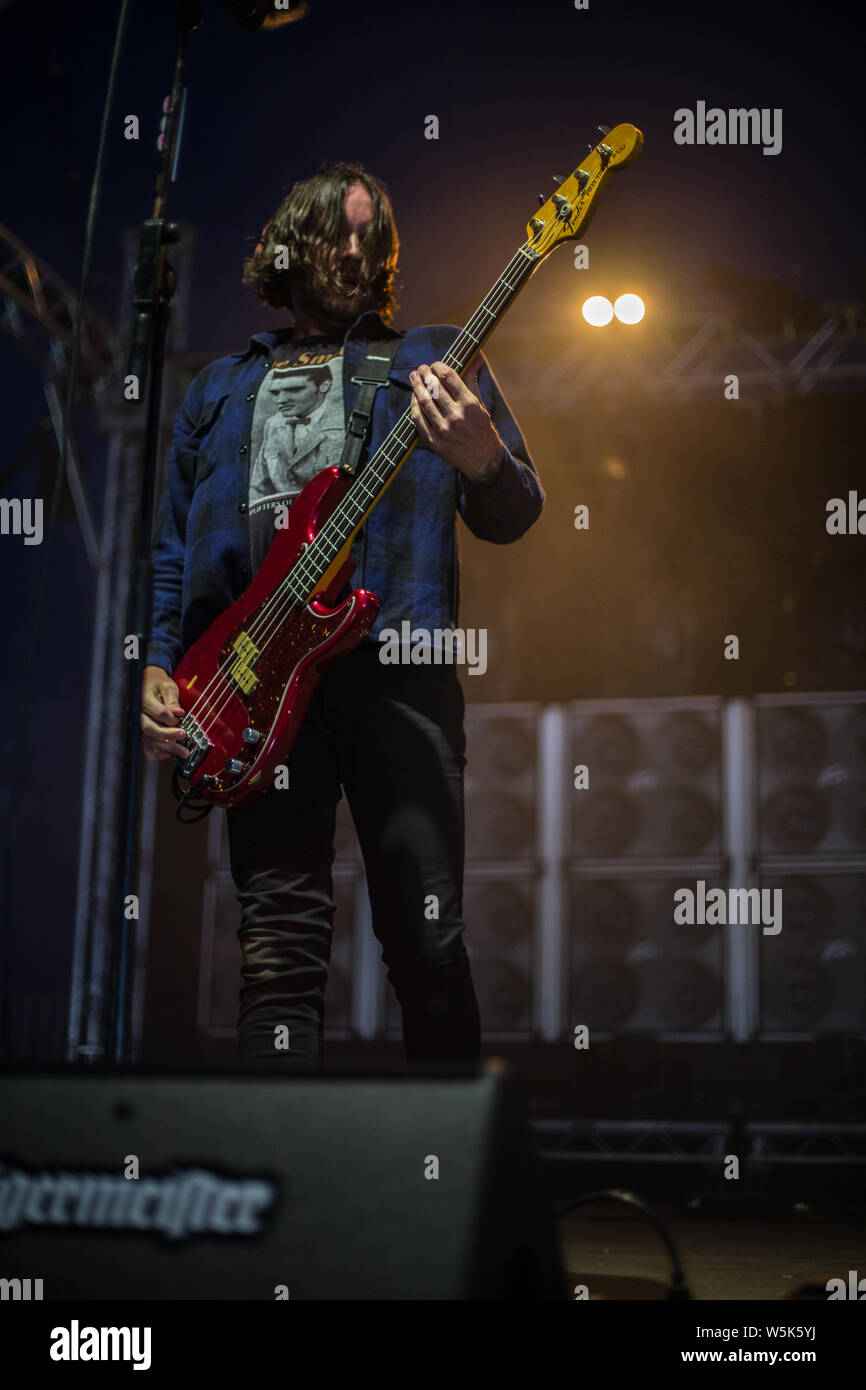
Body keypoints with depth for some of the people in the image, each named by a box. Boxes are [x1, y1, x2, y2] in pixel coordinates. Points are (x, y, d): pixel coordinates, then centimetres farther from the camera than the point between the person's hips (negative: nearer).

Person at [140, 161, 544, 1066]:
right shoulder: (221, 388, 25)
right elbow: (171, 549, 24)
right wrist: (156, 667, 8)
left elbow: (512, 519, 12)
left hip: (396, 661, -2)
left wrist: (483, 463, -12)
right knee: (278, 943, -5)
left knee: (427, 939, -4)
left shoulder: (433, 358, 19)